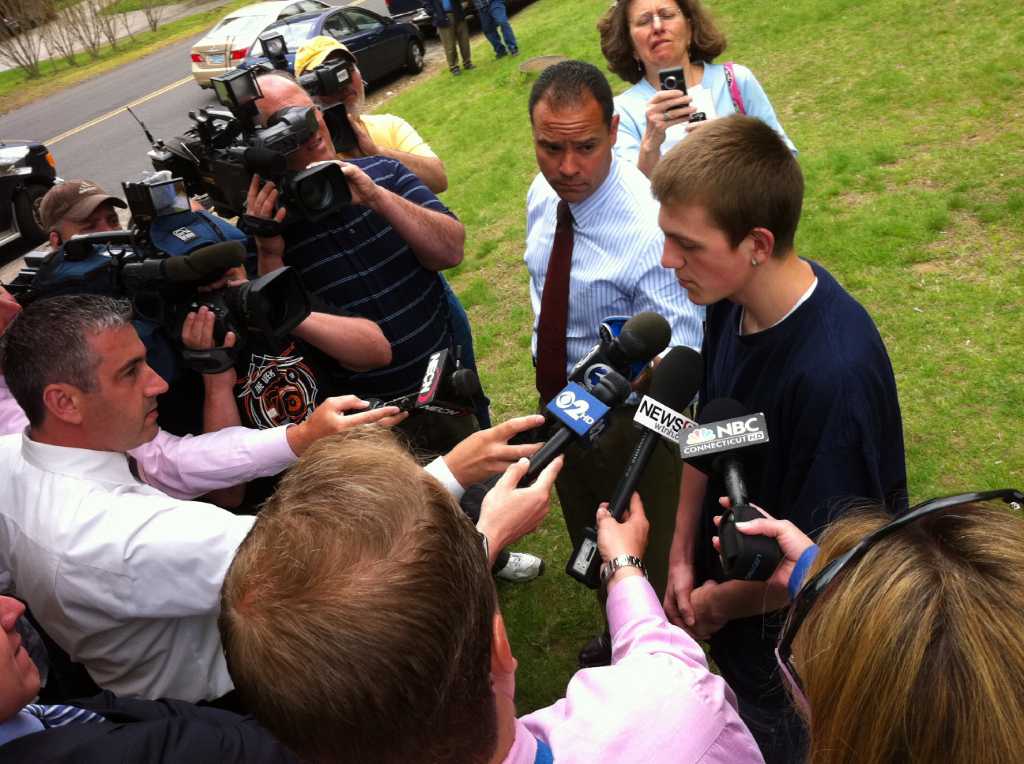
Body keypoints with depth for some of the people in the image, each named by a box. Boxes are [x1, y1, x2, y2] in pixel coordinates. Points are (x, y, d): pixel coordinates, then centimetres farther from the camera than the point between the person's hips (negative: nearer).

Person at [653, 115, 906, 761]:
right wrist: (682, 557, 0)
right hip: (724, 590, 6)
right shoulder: (731, 301, -13)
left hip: (788, 631, -6)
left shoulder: (833, 373, -37)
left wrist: (720, 604, -10)